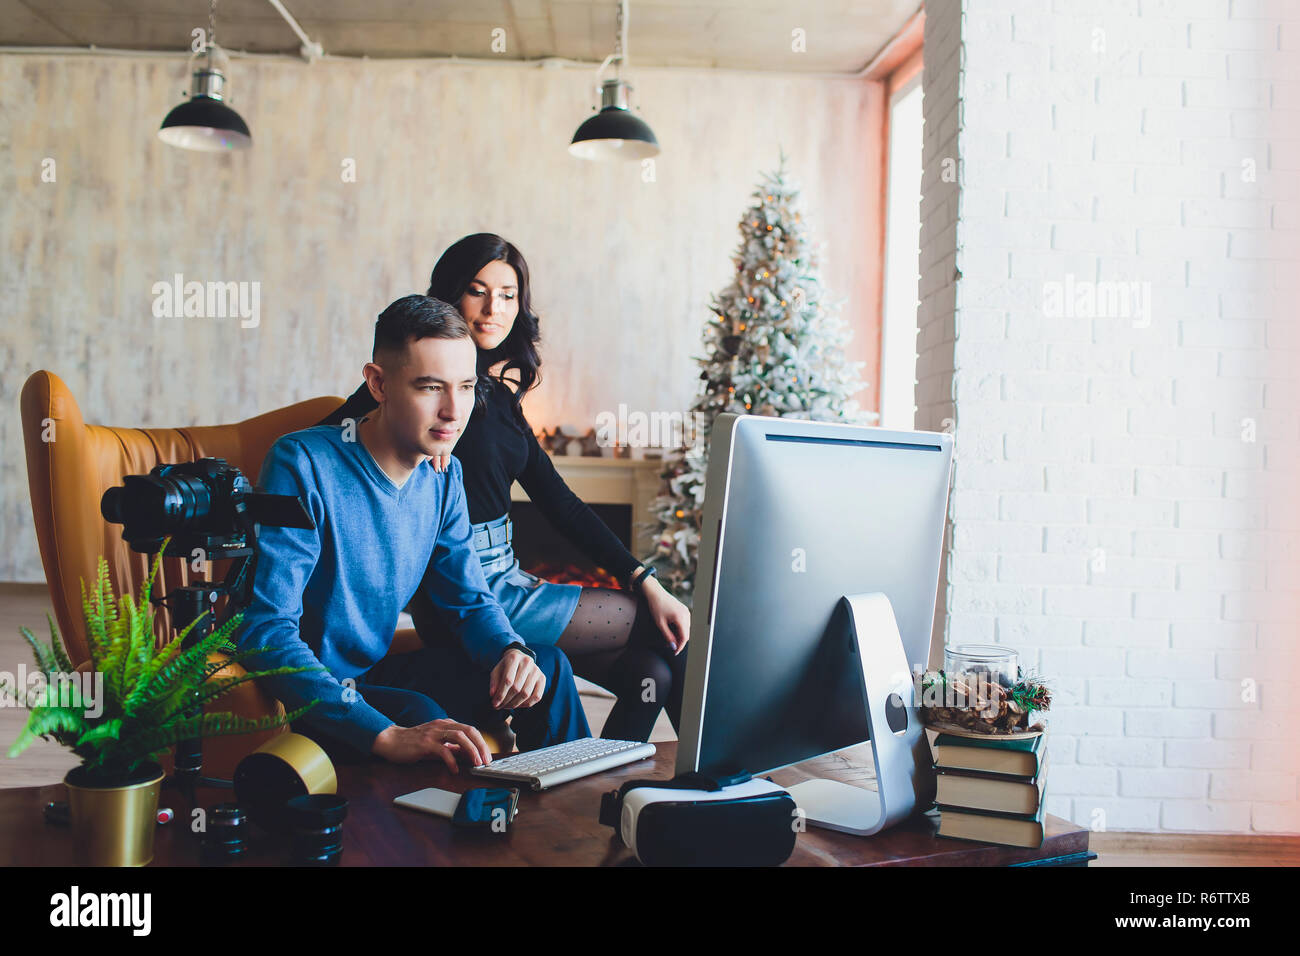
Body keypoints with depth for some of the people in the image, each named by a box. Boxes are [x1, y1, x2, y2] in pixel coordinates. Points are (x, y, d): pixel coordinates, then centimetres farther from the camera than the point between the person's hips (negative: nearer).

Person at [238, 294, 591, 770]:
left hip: (376, 673, 7)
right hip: (300, 693, -7)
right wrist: (387, 735, -41)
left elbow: (469, 599, 10)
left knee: (545, 666, -3)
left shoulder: (443, 476, 1)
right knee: (421, 717, -33)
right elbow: (265, 630, -31)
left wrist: (512, 650, -17)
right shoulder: (303, 464, -23)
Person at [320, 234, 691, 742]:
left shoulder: (499, 393, 15)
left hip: (504, 578, 7)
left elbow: (559, 503, 12)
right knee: (662, 631, -2)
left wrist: (646, 581, 3)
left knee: (652, 673, -6)